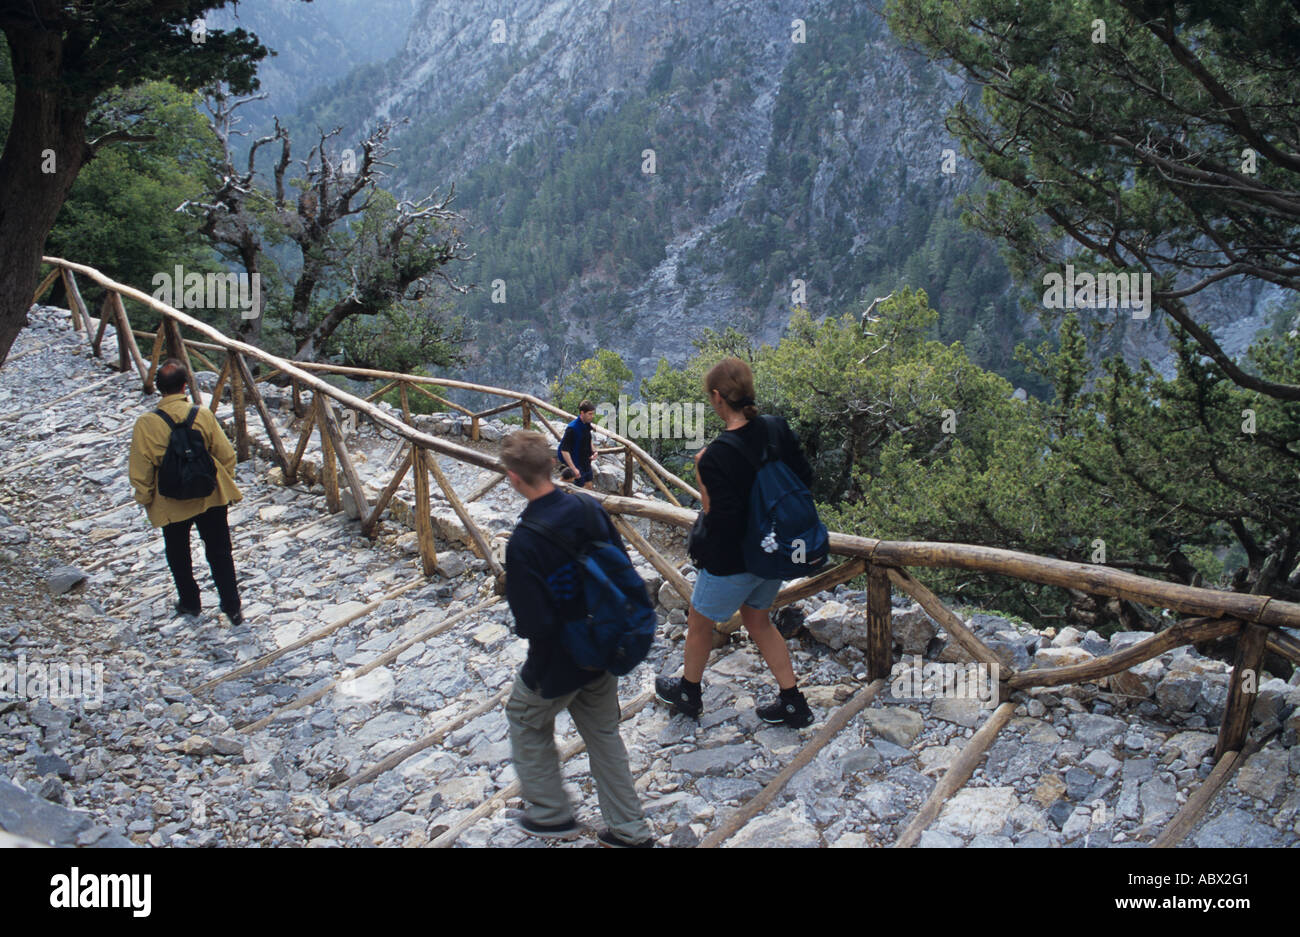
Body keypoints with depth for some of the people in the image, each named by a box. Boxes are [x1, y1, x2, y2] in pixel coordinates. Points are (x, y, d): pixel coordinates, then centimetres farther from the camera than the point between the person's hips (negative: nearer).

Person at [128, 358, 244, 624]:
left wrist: (145, 499, 6)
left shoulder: (146, 424, -16)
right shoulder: (203, 414, -11)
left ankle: (189, 603, 35)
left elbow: (141, 471, -10)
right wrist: (226, 485, 13)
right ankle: (232, 608, 16)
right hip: (210, 497, 1)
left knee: (178, 555, 22)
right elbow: (226, 455, -4)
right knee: (220, 553, 14)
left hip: (171, 504, -1)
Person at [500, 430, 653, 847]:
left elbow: (534, 625, -26)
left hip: (559, 659, -6)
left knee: (526, 719, 23)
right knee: (602, 731, 23)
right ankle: (629, 828, 30)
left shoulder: (524, 542, -29)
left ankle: (551, 813, 34)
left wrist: (525, 626, -3)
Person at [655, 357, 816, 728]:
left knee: (700, 621, 20)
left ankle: (688, 692, 43)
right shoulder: (777, 429, -9)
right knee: (757, 619, 27)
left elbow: (722, 520, -28)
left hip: (732, 561, -6)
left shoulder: (716, 457, -29)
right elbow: (804, 478, 1)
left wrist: (703, 482, -17)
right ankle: (793, 702, 31)